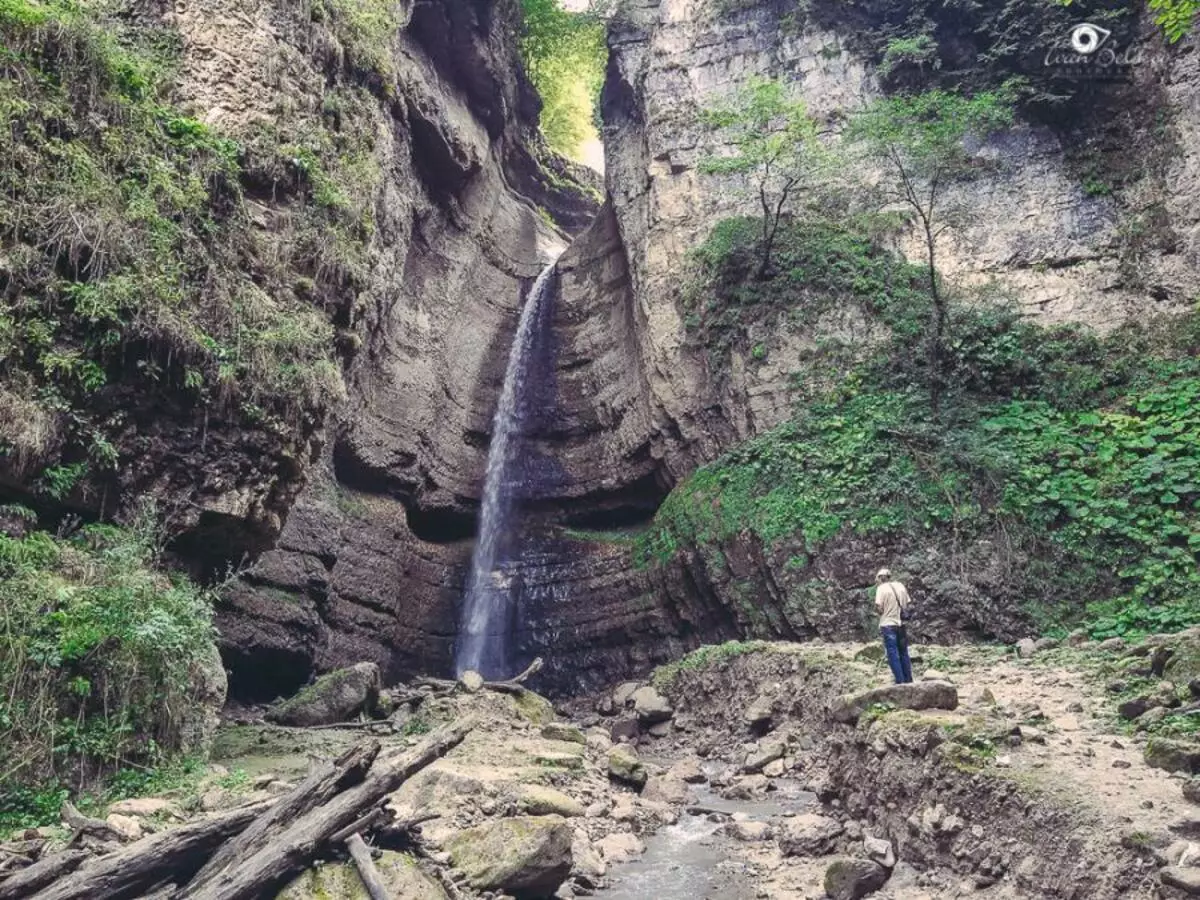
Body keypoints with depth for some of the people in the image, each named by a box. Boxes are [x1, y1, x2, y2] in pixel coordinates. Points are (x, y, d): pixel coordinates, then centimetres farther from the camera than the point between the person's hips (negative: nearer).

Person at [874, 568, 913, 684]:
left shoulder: (881, 588, -9)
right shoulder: (900, 586, 8)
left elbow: (879, 607, -15)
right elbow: (907, 604, 8)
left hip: (888, 624, -5)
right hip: (901, 624, 5)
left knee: (893, 654, 0)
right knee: (904, 653, 14)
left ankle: (900, 682, -1)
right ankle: (908, 680, 18)